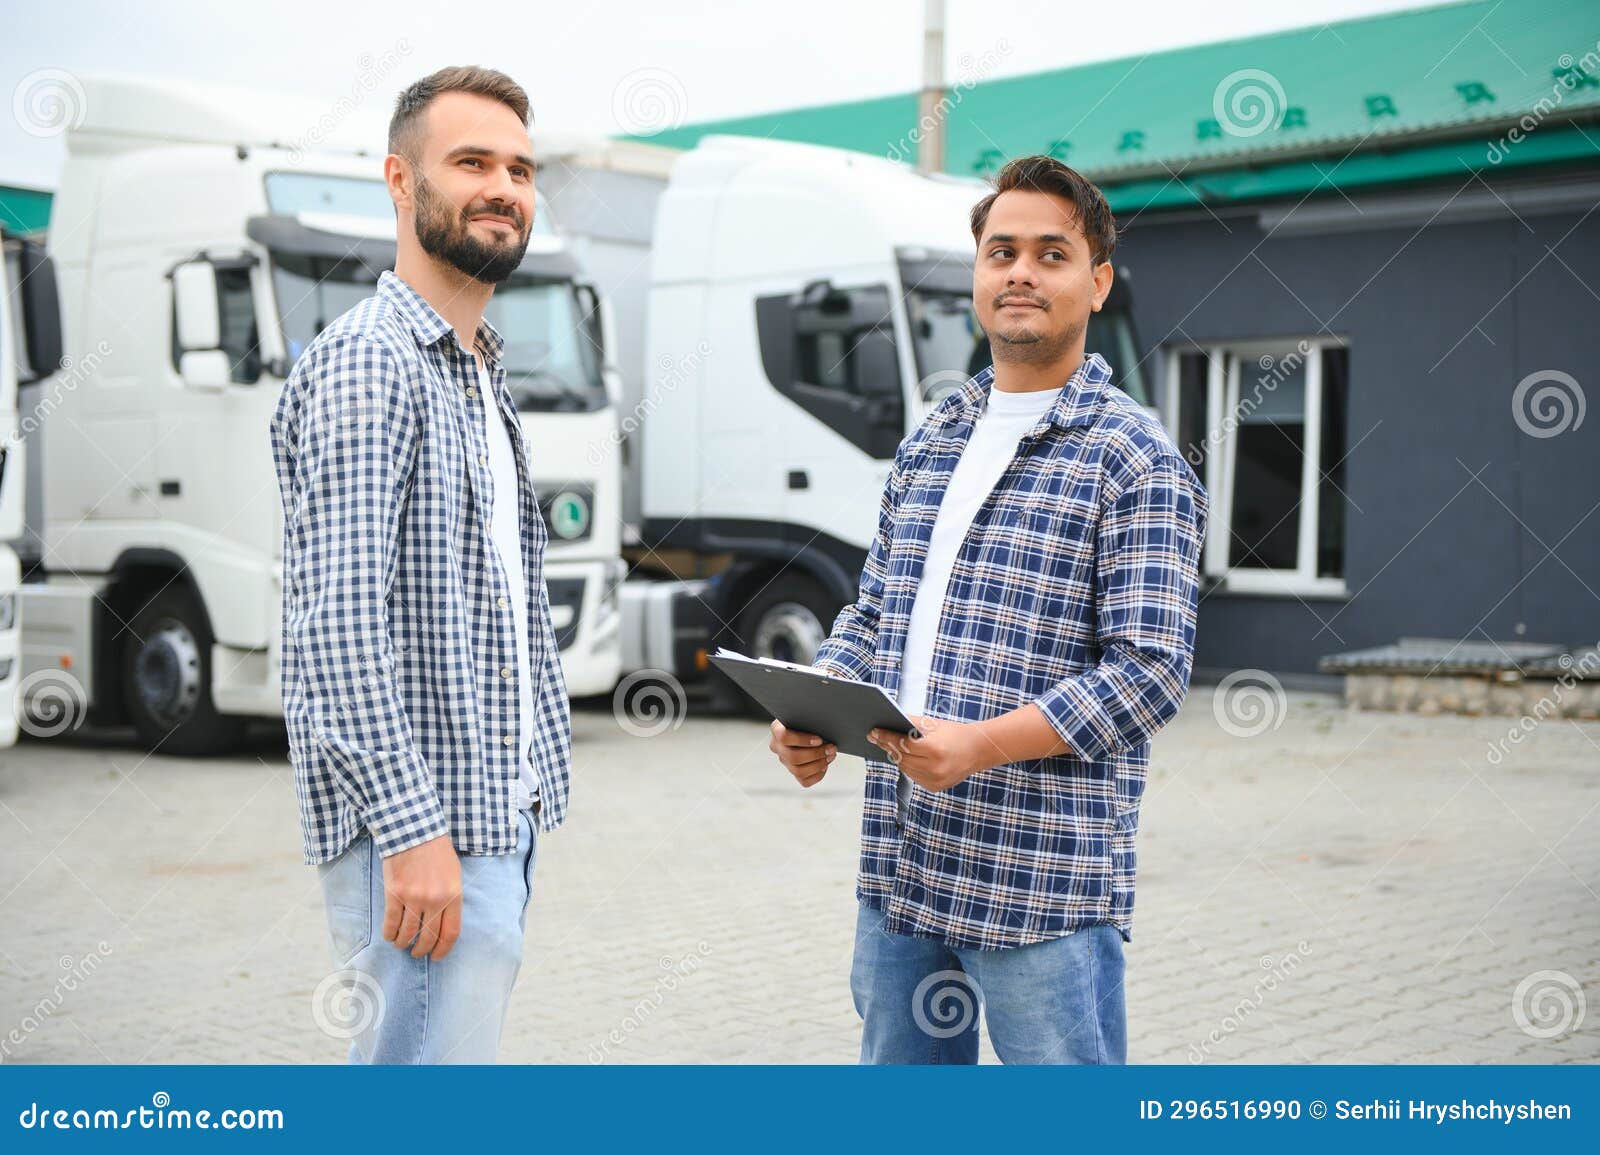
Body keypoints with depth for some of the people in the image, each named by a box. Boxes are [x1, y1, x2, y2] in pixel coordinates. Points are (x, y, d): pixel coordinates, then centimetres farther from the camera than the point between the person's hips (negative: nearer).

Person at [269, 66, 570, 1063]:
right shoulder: (365, 364, -13)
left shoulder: (482, 373, 17)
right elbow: (339, 625, -21)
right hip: (421, 833, -10)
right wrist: (412, 829, -24)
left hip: (501, 813, 10)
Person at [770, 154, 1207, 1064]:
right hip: (899, 875, 7)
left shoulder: (1135, 460, -6)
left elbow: (1151, 668, -13)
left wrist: (983, 742, -25)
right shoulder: (927, 445, 15)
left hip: (1044, 885, -6)